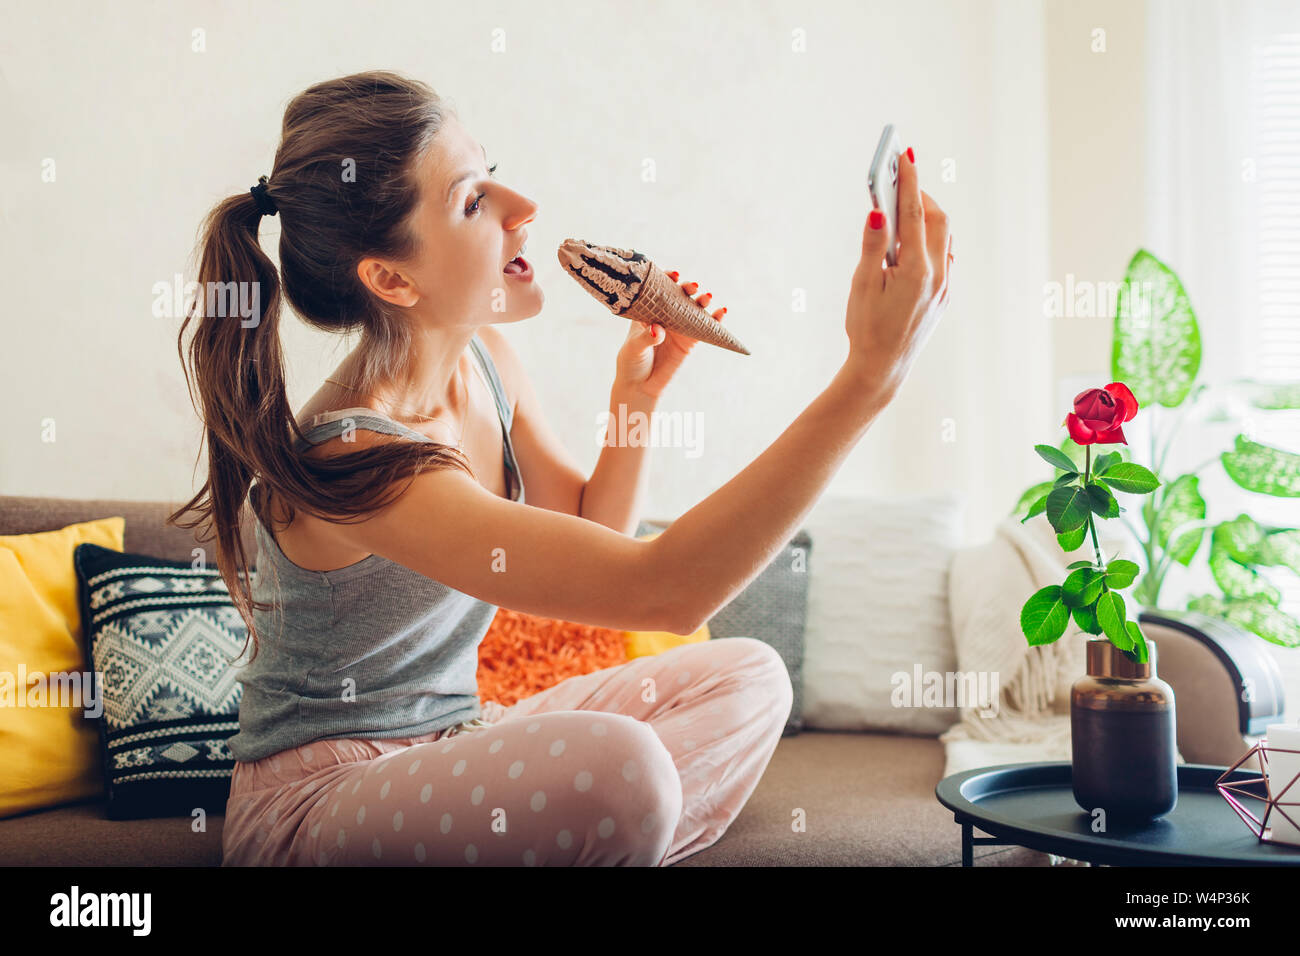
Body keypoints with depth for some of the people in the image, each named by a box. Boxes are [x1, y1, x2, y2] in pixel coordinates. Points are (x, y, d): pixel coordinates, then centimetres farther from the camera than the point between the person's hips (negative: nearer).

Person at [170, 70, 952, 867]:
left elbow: (592, 542, 11)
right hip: (316, 796, -8)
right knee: (615, 767, -35)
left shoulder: (483, 357, -3)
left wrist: (637, 392, -7)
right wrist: (870, 376, -38)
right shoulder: (351, 460, -29)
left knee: (744, 677, 1)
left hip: (454, 742, 9)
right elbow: (661, 590, -36)